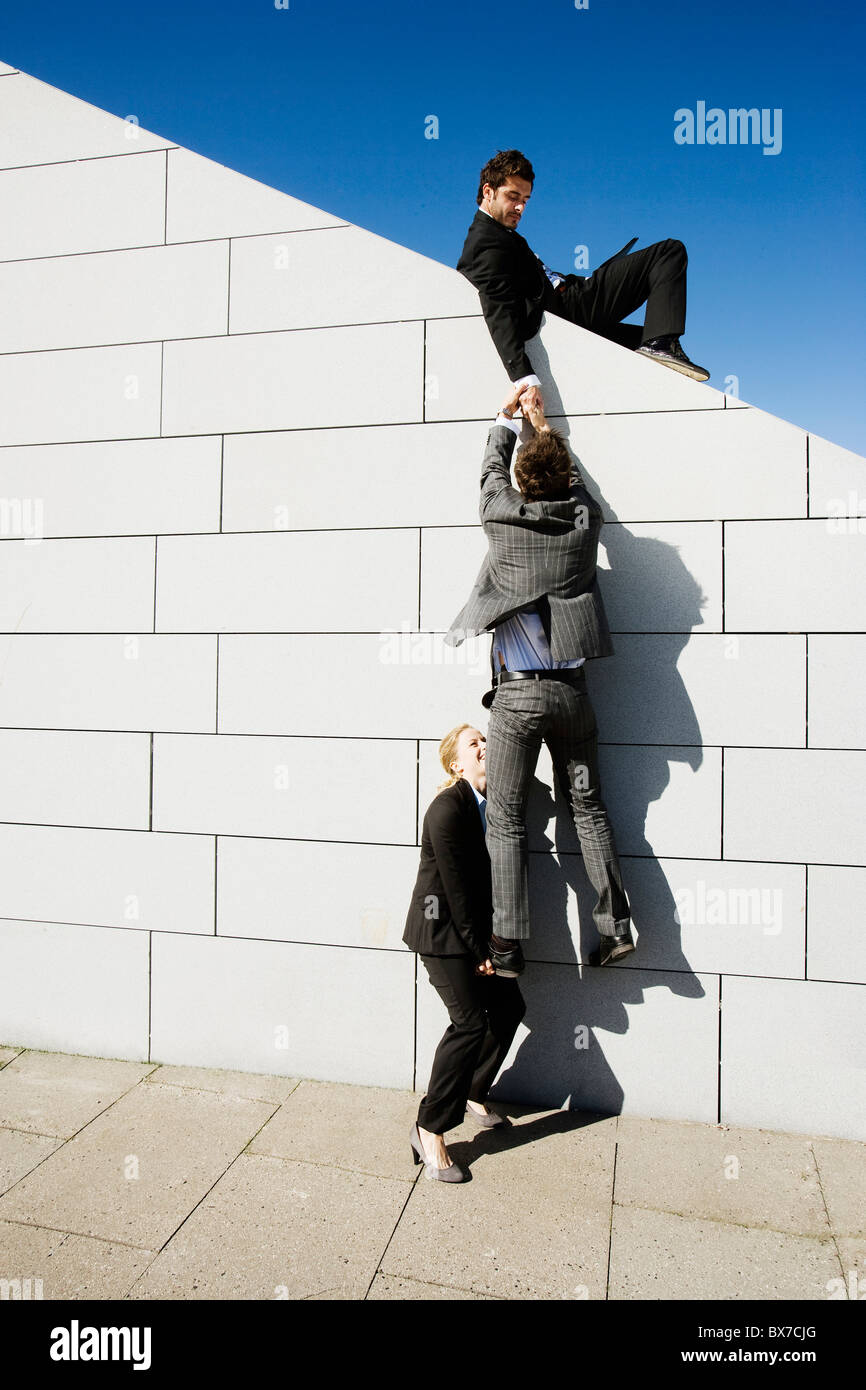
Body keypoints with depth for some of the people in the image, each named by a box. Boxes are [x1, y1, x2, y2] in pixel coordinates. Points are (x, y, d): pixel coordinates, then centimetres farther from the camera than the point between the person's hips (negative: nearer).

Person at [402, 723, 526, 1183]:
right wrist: (479, 949, -15)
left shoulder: (493, 801, 5)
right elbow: (455, 886, -20)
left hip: (475, 925, 9)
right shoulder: (448, 808, -20)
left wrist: (491, 943, 5)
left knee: (508, 1006, 12)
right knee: (470, 1021, -12)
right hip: (441, 928, -9)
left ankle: (471, 1093, 32)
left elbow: (490, 875, 9)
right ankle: (430, 1130, 0)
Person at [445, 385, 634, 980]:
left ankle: (508, 944, 4)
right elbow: (572, 476, 25)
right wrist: (543, 422, 39)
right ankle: (616, 925, 16)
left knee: (506, 820, 3)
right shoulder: (586, 518, 3)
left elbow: (493, 466, 17)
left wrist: (508, 415, 36)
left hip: (517, 692, -3)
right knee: (588, 807, 14)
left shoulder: (503, 517, -4)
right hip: (571, 688, 3)